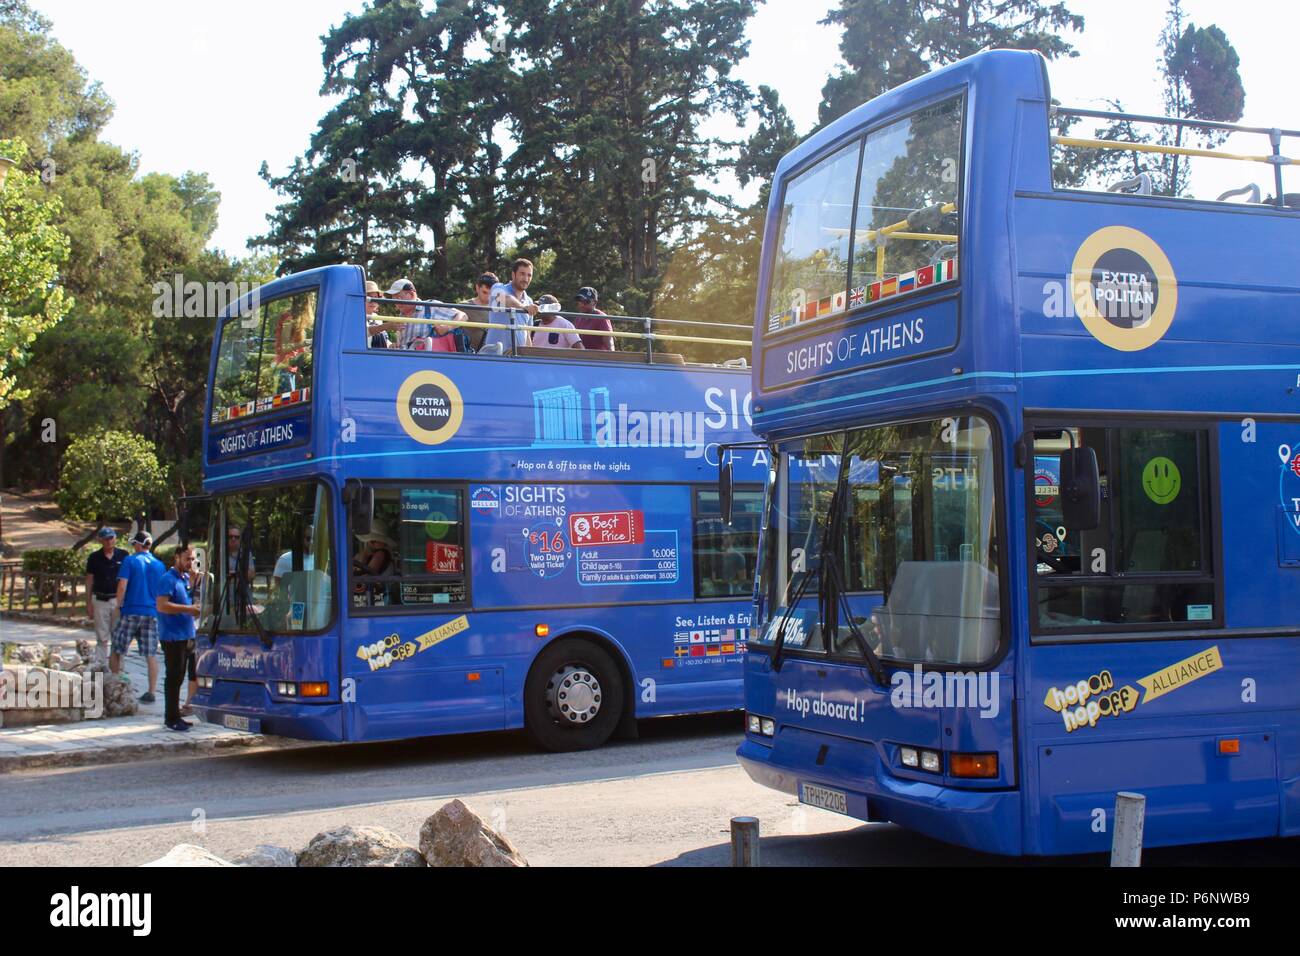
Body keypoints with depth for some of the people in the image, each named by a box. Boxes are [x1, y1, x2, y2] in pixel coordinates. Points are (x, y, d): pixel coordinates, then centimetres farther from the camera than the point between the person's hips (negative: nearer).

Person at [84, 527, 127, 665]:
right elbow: (89, 581, 5)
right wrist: (88, 603, 1)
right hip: (100, 600, 0)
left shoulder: (123, 556, 1)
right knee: (102, 637, 4)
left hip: (118, 600, 0)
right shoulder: (94, 558, 2)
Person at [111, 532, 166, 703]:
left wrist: (118, 606, -1)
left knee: (117, 650, 10)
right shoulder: (159, 565, 7)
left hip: (131, 612, -3)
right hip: (152, 613, 3)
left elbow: (122, 586, -11)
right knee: (151, 655, 2)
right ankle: (151, 692, 0)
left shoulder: (130, 561, -4)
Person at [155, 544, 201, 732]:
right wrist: (188, 608, -23)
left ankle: (174, 716, 20)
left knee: (178, 677, 13)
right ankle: (171, 719, 1)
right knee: (174, 677, -4)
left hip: (187, 635, 9)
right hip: (173, 636, -9)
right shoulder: (168, 579, -12)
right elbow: (162, 605, -22)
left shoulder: (187, 578, 16)